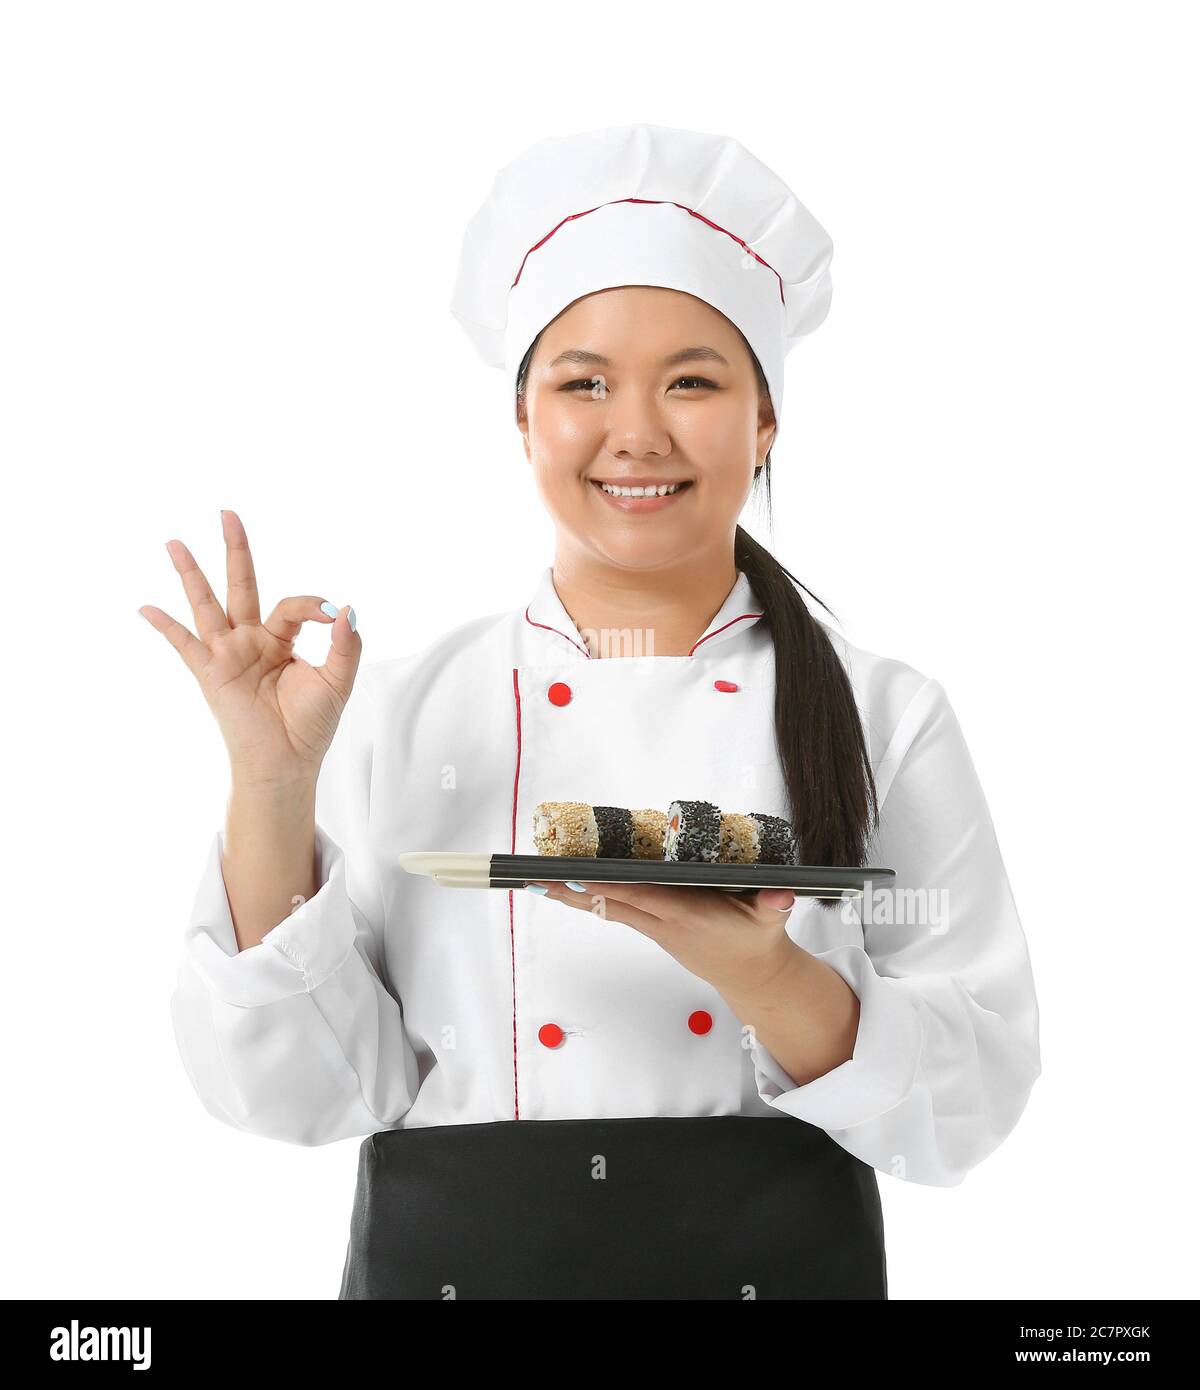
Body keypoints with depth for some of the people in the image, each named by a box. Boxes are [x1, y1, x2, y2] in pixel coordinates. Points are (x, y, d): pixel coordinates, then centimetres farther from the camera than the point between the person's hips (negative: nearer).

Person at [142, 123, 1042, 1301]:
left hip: (784, 1258, 0)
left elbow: (974, 1099, -8)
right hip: (447, 1258, 1)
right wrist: (272, 784, -16)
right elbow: (303, 1092, -6)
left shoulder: (886, 717, -5)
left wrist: (762, 975, -24)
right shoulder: (399, 711, -4)